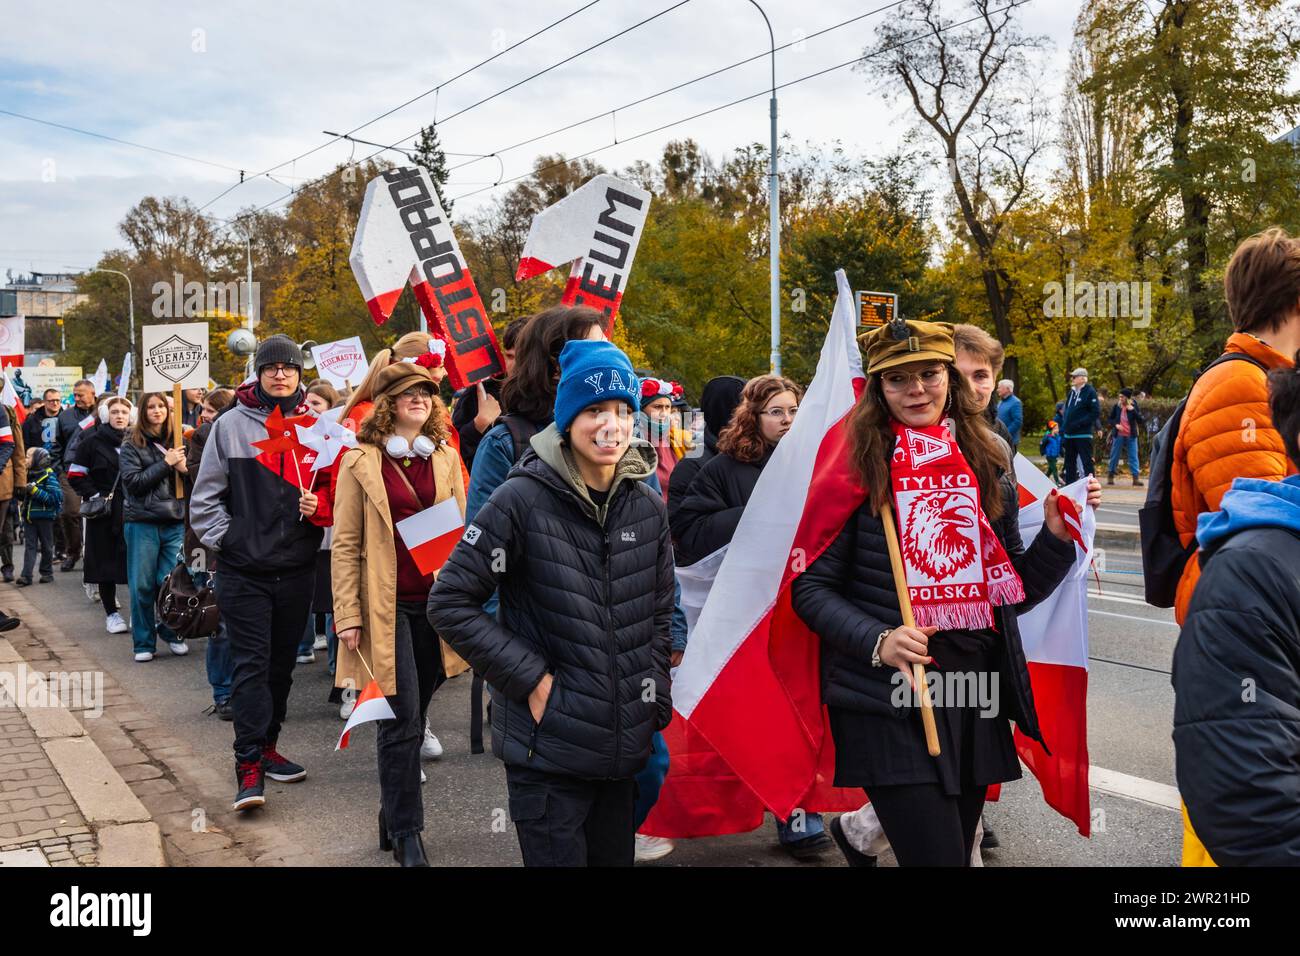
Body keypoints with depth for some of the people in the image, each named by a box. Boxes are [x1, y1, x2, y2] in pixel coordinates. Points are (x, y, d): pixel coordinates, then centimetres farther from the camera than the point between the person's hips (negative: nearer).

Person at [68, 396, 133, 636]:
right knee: (106, 561, 4)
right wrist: (95, 497, -8)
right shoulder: (91, 442, 1)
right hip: (104, 513, -1)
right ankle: (111, 613, 14)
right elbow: (75, 476, 2)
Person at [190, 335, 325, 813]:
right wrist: (223, 538, -5)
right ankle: (249, 764, -2)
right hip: (243, 569, -3)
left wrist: (319, 506, -5)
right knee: (251, 664, -5)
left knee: (282, 662, 13)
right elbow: (206, 494, 3)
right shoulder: (232, 424, -1)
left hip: (296, 568, 3)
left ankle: (267, 745, 28)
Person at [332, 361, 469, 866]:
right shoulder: (362, 461, -1)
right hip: (387, 606, -4)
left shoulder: (446, 459, 11)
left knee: (412, 718, 11)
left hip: (436, 603, 4)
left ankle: (394, 816, 26)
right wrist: (348, 615, -7)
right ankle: (406, 832, 7)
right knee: (403, 720, -5)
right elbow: (345, 544, -2)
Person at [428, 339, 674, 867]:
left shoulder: (647, 506, 2)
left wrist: (653, 704, 6)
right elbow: (450, 602, -10)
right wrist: (530, 679, -14)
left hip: (626, 745, 5)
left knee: (615, 855, 17)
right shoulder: (523, 500, -13)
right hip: (547, 749, -5)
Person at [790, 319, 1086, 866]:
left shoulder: (988, 468, 7)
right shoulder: (857, 469, -6)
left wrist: (1055, 536, -2)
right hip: (889, 704, -5)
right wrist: (877, 641, -19)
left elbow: (1012, 593, 12)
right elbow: (811, 589, -6)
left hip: (976, 699, 5)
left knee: (958, 847, 16)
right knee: (938, 856, -8)